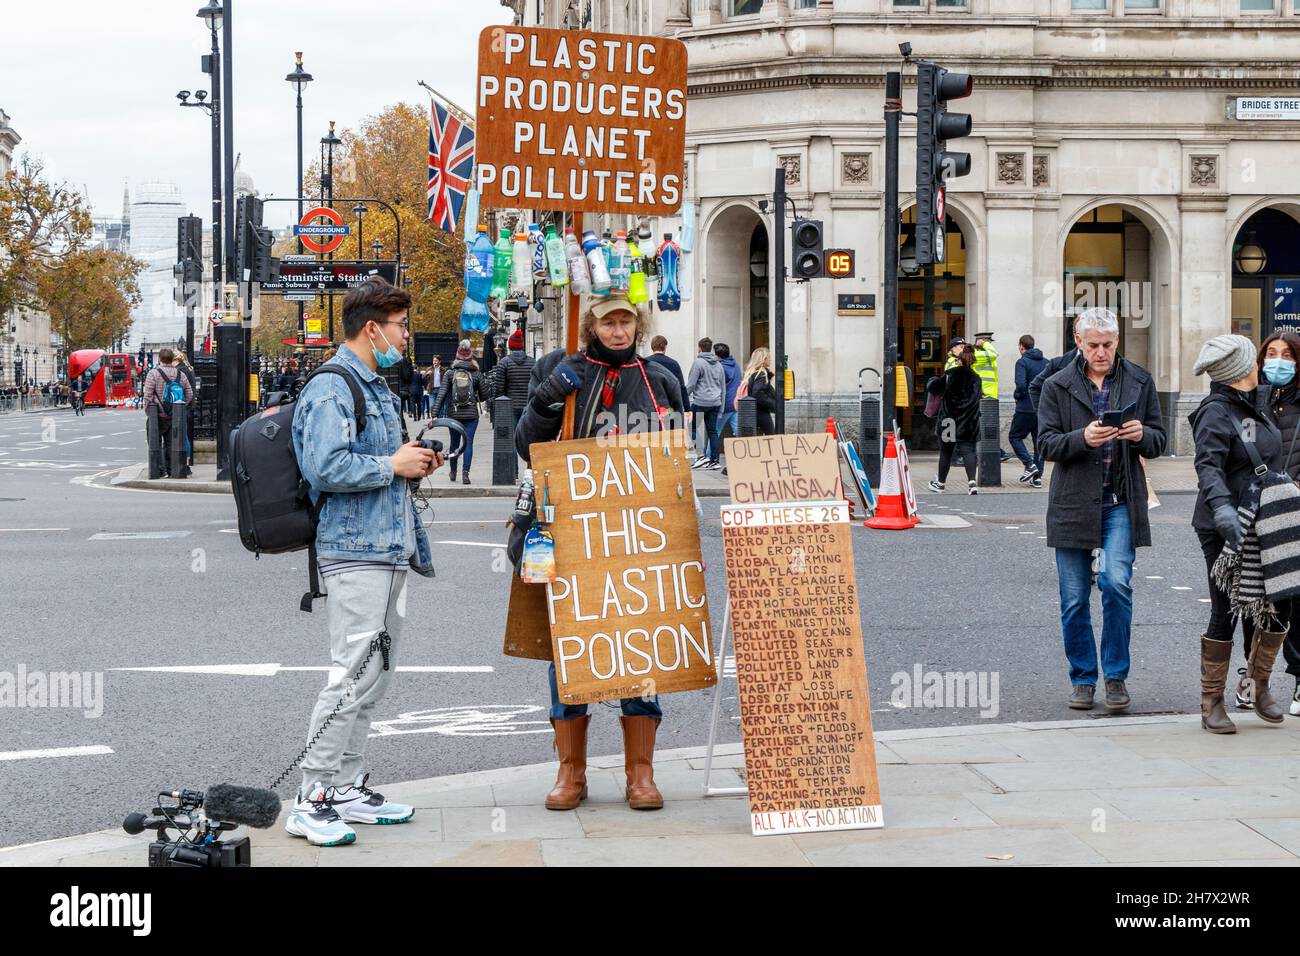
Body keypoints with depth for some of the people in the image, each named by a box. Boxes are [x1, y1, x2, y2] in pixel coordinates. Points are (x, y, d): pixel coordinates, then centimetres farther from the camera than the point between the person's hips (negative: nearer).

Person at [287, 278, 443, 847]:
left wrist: (415, 464, 12)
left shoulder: (378, 387, 20)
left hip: (390, 551, 10)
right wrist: (392, 465, -14)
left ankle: (347, 789, 20)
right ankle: (311, 801, -8)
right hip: (354, 551, -10)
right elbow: (325, 468, -23)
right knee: (354, 674, -12)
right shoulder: (331, 389, -12)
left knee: (377, 673, 12)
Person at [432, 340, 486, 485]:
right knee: (468, 443, -1)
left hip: (453, 413, 2)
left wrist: (435, 415, -8)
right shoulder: (477, 374, -2)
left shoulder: (450, 373, 0)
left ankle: (453, 472, 26)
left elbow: (441, 394, -6)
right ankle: (466, 473, -13)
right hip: (471, 414, -2)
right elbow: (484, 395, 1)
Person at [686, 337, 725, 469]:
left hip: (700, 401, -6)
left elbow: (691, 384, -11)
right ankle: (715, 460, 5)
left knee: (693, 427, 3)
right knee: (712, 430, 8)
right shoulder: (718, 365, 14)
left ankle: (702, 455, -8)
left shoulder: (698, 363, -7)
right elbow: (723, 387, 17)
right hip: (715, 403, 6)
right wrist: (721, 406, 21)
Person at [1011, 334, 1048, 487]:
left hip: (1026, 408, -5)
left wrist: (1017, 395, -2)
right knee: (1039, 441, 10)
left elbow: (1021, 384, -20)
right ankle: (1037, 476, 8)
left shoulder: (1022, 362, -9)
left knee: (1014, 436, 10)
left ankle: (1029, 464, -6)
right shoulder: (1046, 363, 9)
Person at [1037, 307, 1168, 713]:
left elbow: (1159, 442, 9)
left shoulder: (1139, 381, 8)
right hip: (1073, 502, 0)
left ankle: (1116, 675, -1)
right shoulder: (1058, 386, 4)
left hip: (1120, 503, 0)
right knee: (1074, 599, 4)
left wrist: (1142, 435, -14)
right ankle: (1083, 678, 18)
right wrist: (1083, 438, -20)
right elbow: (1046, 444, -2)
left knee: (1116, 583, -16)